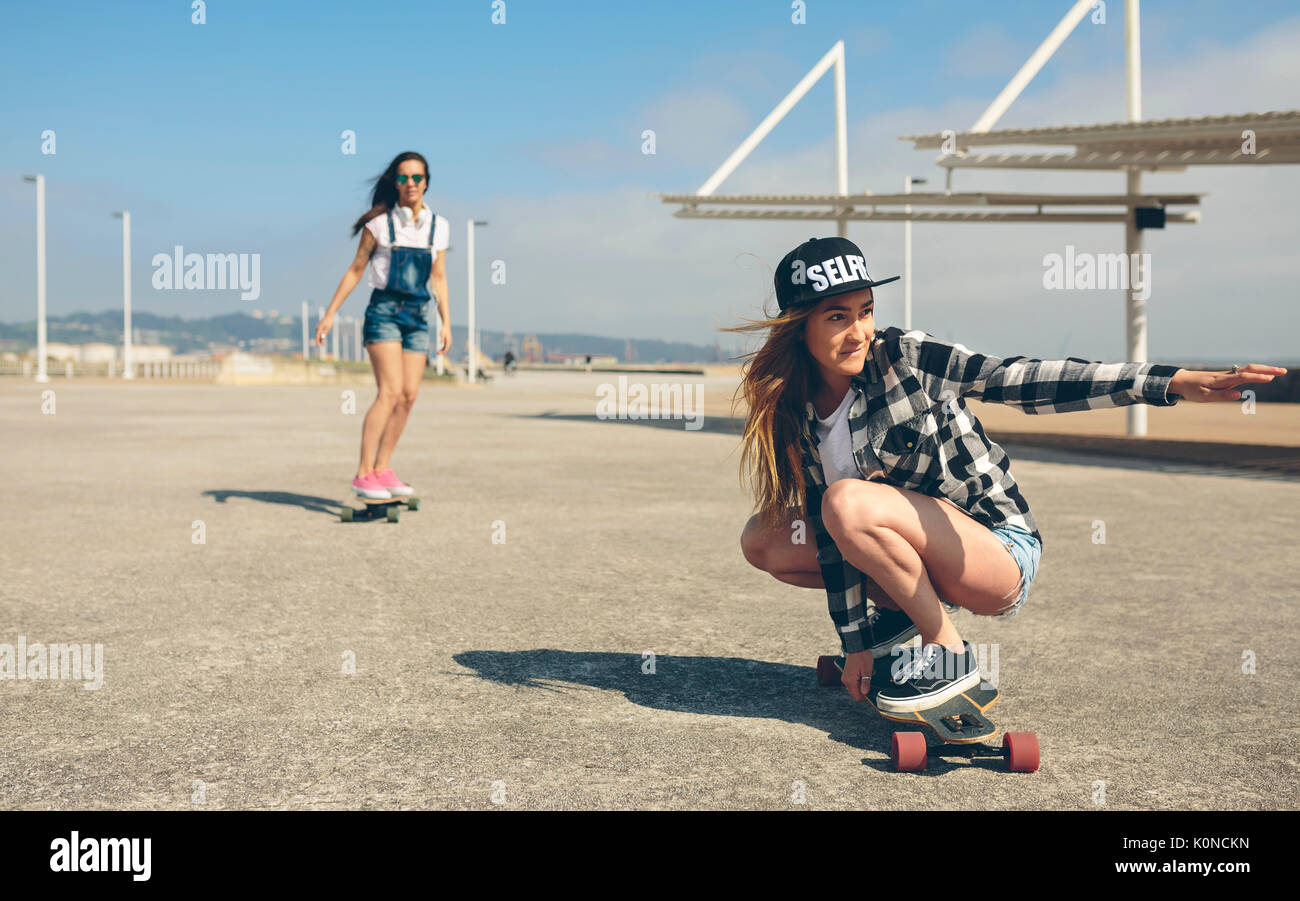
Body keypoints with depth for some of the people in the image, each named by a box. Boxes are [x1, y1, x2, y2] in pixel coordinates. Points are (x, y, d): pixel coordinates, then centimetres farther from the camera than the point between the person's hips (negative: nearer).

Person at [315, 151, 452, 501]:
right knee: (391, 391, -16)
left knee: (409, 395, -2)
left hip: (418, 315, 4)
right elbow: (356, 269, 4)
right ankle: (363, 474, -12)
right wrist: (330, 313, 3)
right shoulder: (380, 222, 0)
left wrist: (446, 322, 9)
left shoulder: (438, 227, 9)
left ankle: (382, 469, 9)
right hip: (384, 310, -4)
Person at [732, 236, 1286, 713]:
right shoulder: (795, 413, -2)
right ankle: (905, 605, 9)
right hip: (924, 551, 6)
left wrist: (1172, 382, -38)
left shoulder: (903, 358, -16)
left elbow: (1024, 381, -27)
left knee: (850, 502, -30)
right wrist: (855, 642, -3)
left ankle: (949, 654, -12)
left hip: (1002, 550, -6)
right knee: (764, 540, -3)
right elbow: (828, 534, -1)